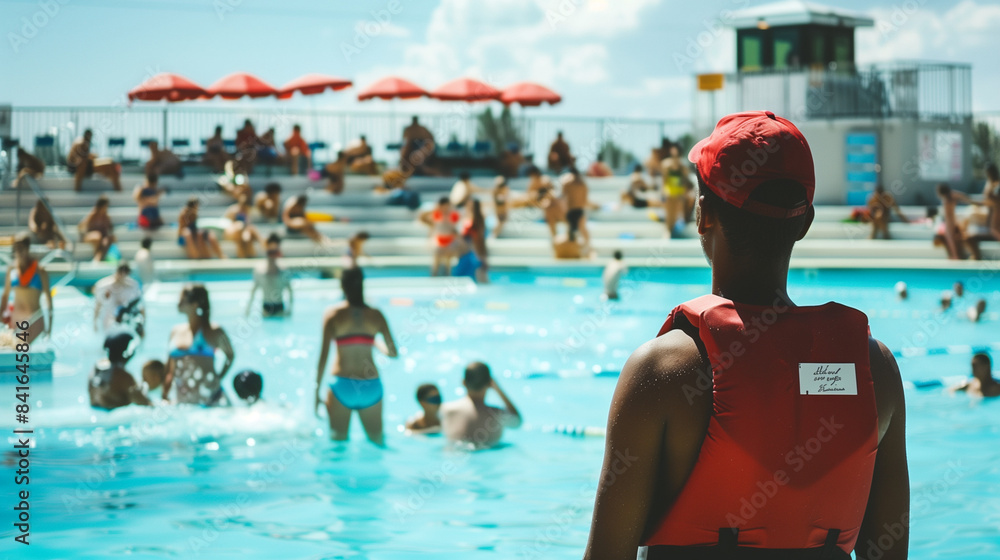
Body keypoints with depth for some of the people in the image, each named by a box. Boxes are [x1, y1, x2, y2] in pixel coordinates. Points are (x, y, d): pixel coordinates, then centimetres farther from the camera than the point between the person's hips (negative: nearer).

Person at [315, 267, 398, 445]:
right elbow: (393, 352, 3)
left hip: (342, 385, -2)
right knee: (377, 442, 15)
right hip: (371, 385, 2)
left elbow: (324, 355, -7)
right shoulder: (375, 315, 2)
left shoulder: (333, 314, -4)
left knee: (338, 441, 8)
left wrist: (317, 390, -1)